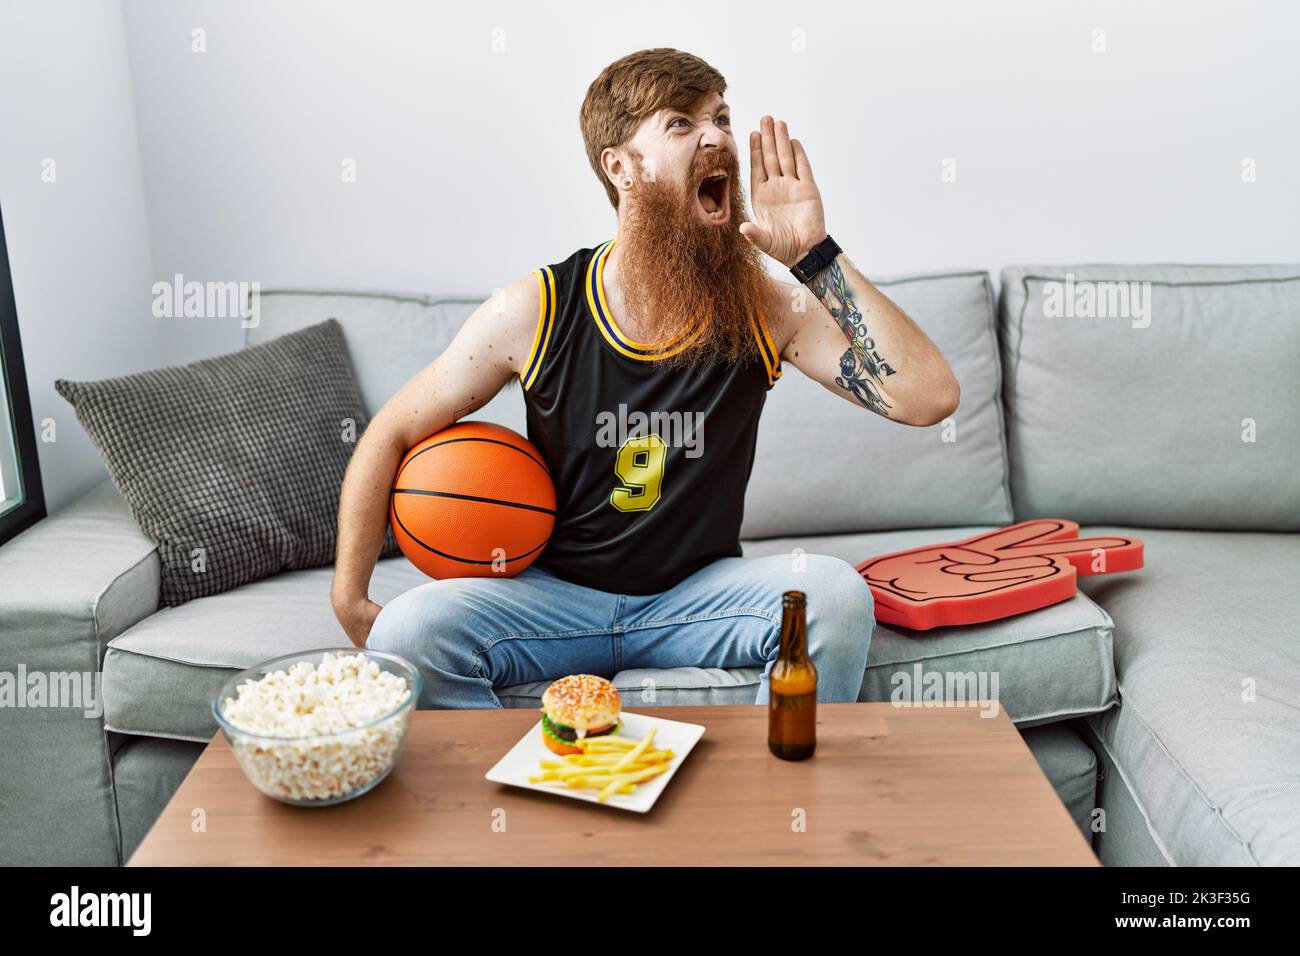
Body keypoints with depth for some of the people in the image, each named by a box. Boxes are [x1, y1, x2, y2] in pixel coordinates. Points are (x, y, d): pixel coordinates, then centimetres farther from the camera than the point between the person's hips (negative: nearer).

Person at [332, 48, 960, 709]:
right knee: (408, 632, -26)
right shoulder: (534, 312, -12)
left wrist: (815, 255, -22)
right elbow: (389, 437, -3)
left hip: (700, 592, 1)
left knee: (836, 593, -27)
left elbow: (930, 397, -19)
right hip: (556, 594, 0)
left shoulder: (763, 306, -9)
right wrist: (350, 602, -6)